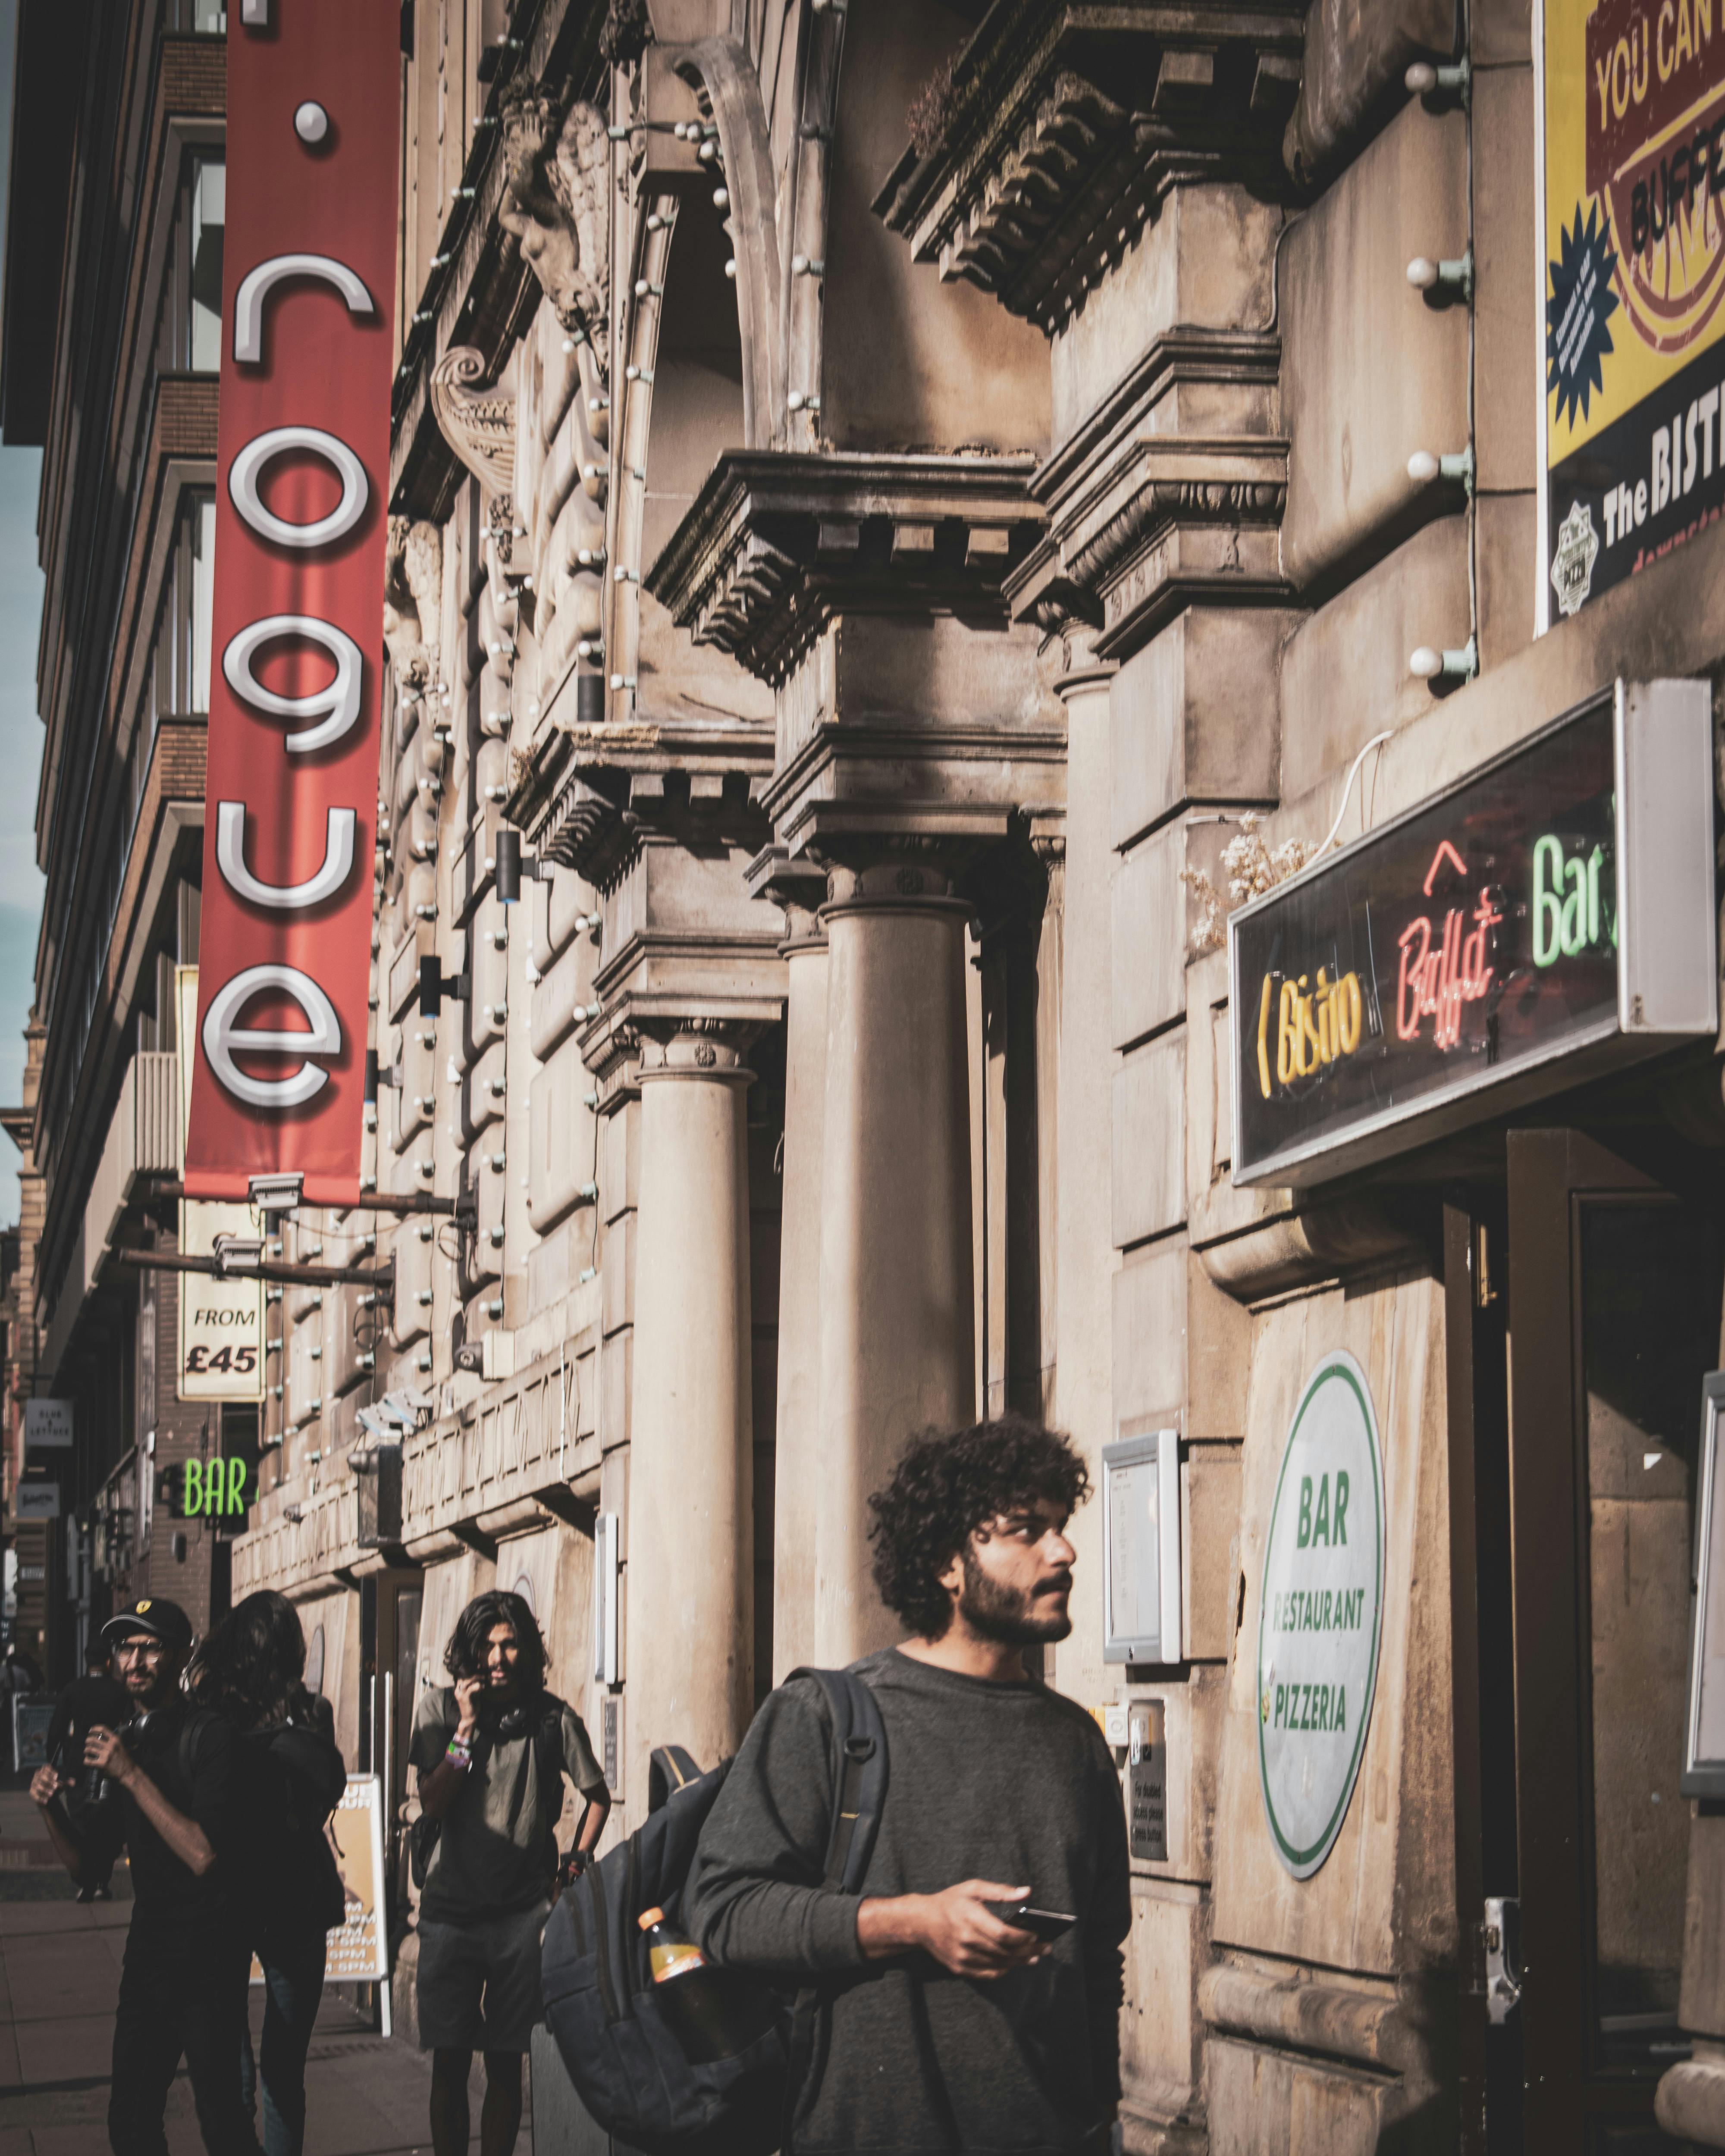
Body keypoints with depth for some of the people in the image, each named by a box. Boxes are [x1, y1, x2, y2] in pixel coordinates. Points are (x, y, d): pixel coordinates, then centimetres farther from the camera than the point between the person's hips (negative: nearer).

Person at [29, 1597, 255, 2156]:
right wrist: (51, 1808, -5)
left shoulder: (210, 1737, -13)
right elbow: (85, 1862, 15)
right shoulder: (124, 1741, 11)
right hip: (147, 1954, 8)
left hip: (208, 1960, -7)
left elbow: (204, 1856, -24)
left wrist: (133, 1776, -24)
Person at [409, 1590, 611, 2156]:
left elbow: (598, 1795, 14)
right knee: (449, 2061, 0)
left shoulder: (553, 1718, 1)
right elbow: (432, 1803, -6)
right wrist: (468, 1726, -12)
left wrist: (577, 1864, 3)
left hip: (522, 1912, 0)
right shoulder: (440, 1710, 2)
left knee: (505, 2064, 2)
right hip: (450, 1909, 0)